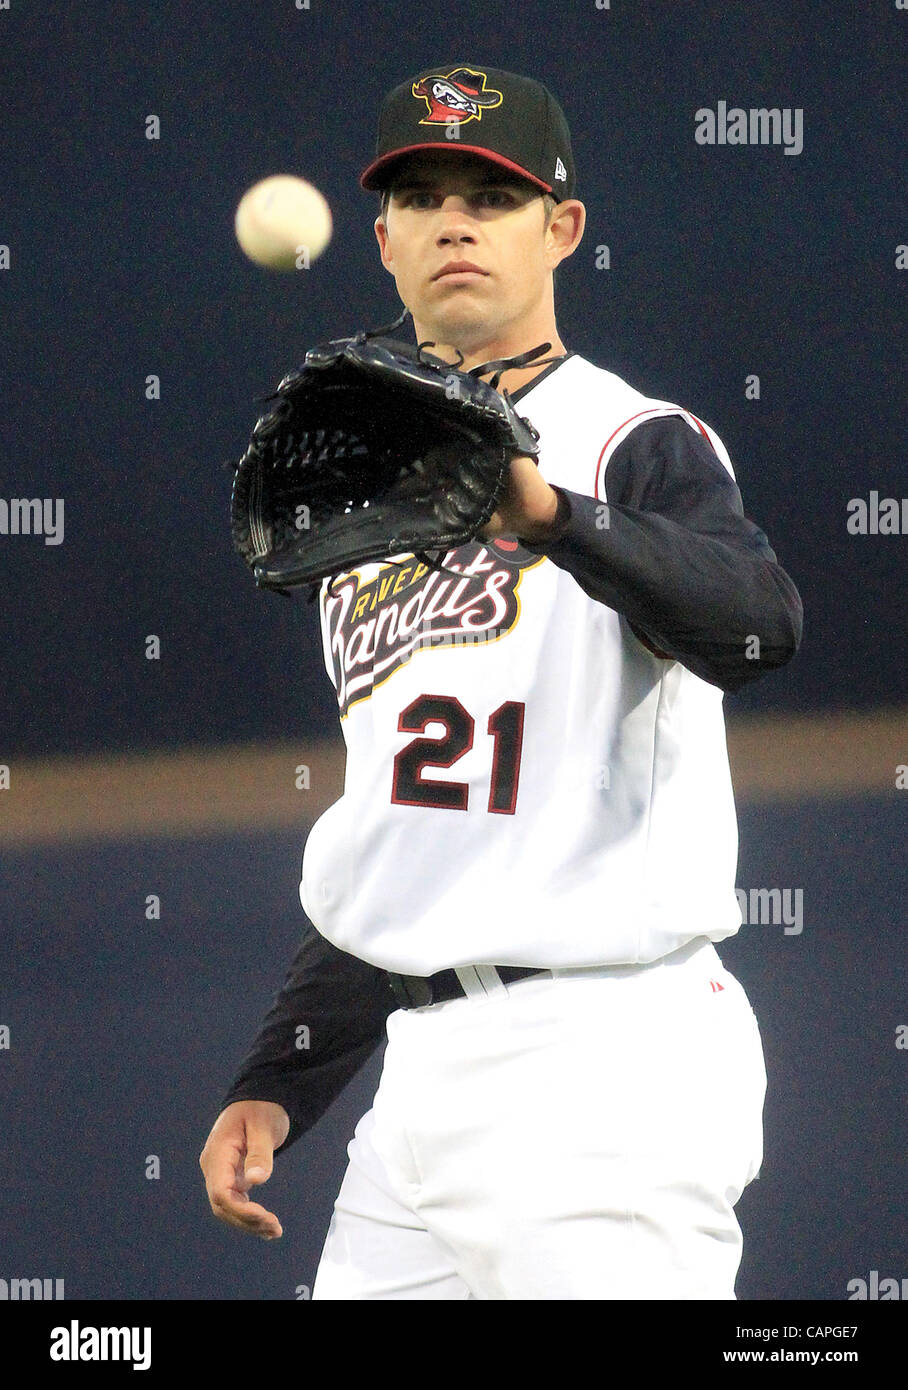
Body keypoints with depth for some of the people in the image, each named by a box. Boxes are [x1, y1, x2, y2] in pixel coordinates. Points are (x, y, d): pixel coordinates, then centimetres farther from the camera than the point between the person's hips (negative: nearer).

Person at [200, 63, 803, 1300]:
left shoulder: (641, 447, -3)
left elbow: (759, 626, -27)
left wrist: (554, 515, -43)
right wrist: (275, 1088, 21)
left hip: (605, 1061, -8)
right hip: (422, 1070, 8)